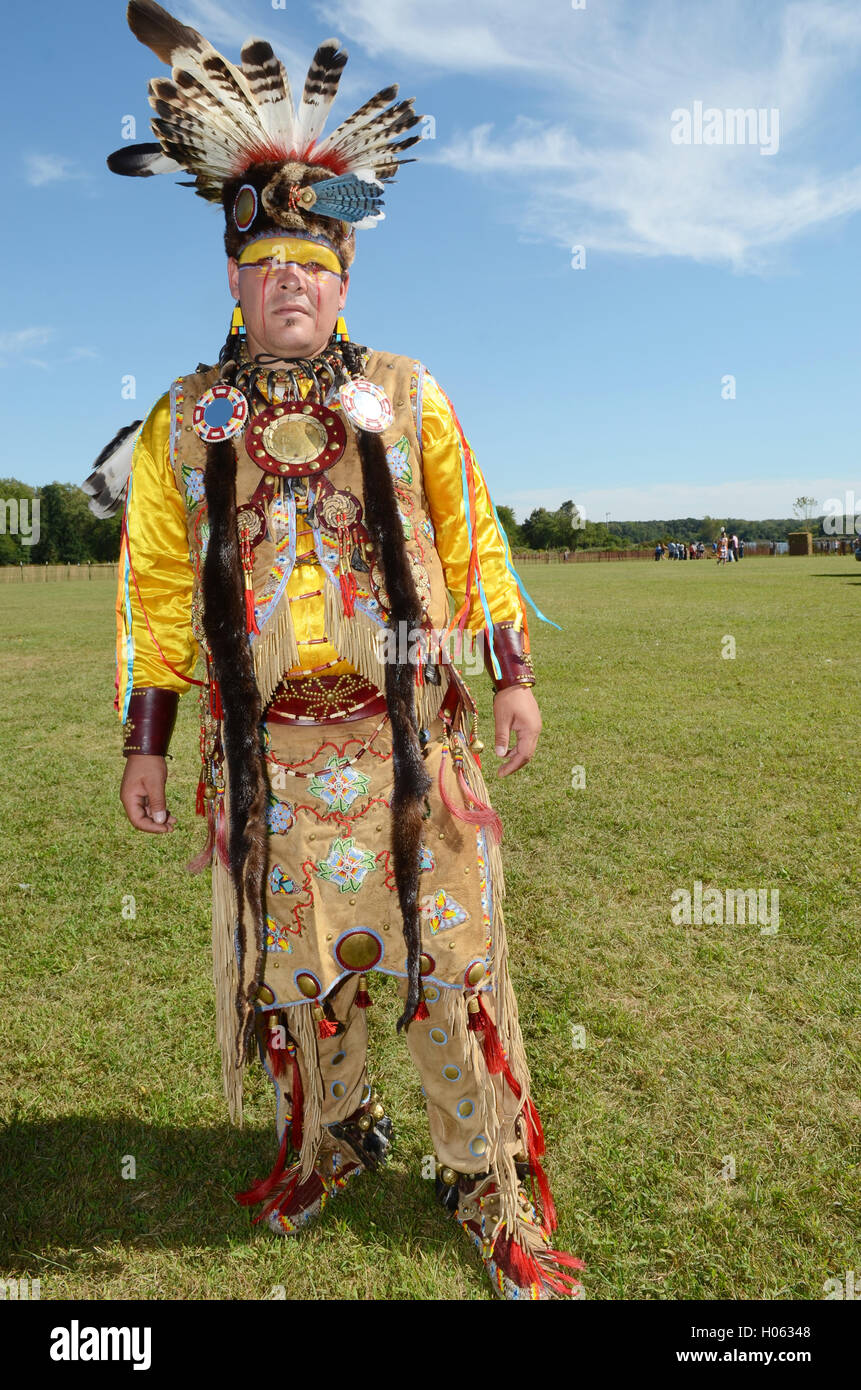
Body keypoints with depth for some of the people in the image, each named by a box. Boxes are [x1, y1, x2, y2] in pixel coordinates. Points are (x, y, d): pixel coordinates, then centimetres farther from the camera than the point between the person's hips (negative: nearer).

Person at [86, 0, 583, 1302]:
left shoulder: (406, 393, 7)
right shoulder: (183, 420, 8)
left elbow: (473, 538, 8)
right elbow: (156, 587, 8)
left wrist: (512, 676, 3)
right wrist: (147, 742, 6)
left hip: (410, 739, -1)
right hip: (267, 754, 2)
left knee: (453, 960, 3)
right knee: (293, 967, 14)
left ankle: (497, 1191, 22)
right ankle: (329, 1143, 39)